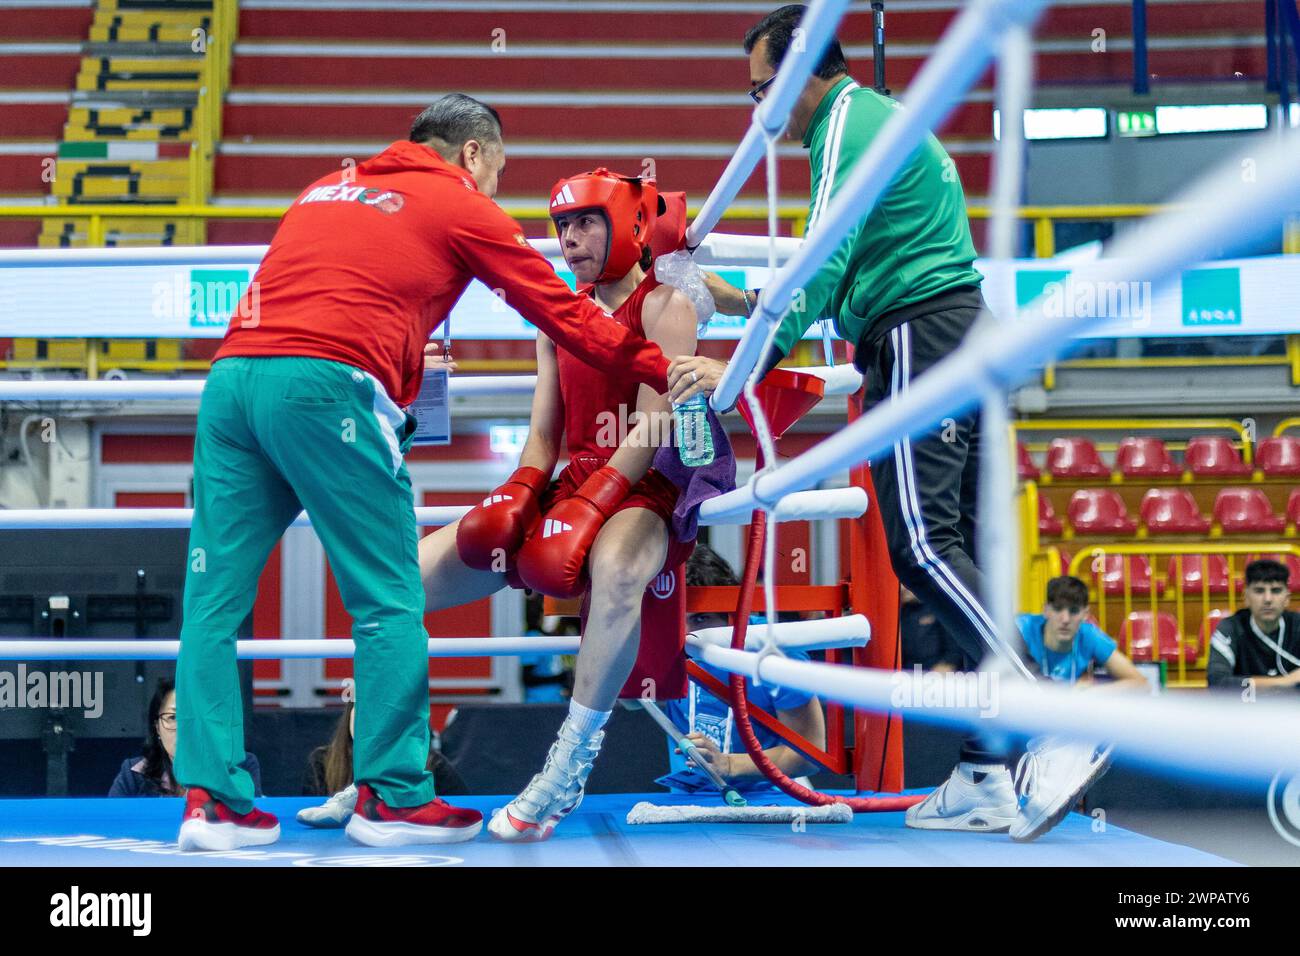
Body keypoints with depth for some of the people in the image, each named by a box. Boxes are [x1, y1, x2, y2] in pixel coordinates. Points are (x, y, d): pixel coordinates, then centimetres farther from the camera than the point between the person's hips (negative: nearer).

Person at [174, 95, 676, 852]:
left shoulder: (328, 188, 29)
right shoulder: (463, 208, 13)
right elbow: (563, 312, 16)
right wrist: (664, 372, 24)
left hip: (231, 373, 6)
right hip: (326, 387, -6)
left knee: (217, 597, 8)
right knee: (389, 600, 3)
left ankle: (213, 799, 5)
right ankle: (393, 796, 4)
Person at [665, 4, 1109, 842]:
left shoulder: (851, 122, -6)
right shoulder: (885, 120, 26)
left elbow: (825, 262, -15)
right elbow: (851, 269, 33)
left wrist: (744, 367, -17)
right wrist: (749, 303, 32)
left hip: (917, 335, -10)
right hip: (961, 334, 10)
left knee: (924, 544, -17)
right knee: (954, 553, 5)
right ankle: (985, 780, 3)